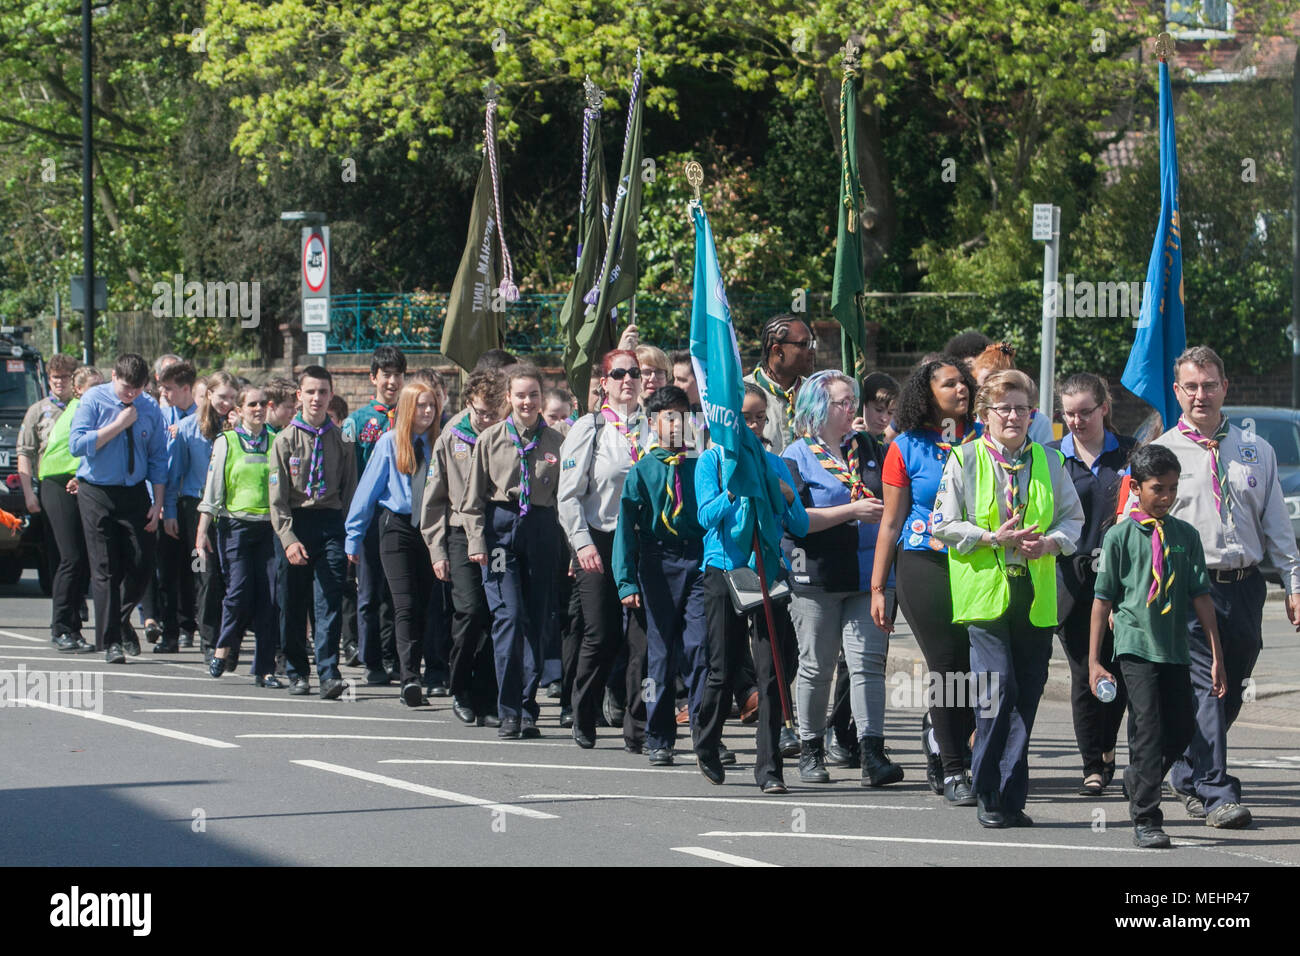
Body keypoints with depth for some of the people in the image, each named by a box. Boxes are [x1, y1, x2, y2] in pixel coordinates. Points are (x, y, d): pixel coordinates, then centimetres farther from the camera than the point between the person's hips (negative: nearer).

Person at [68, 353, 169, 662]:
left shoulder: (150, 407, 1)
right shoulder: (94, 400, -6)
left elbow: (157, 458, 6)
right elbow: (77, 445, -17)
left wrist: (157, 503, 1)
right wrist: (119, 425, -19)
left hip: (134, 492, 3)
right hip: (97, 494, -2)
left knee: (142, 565, 0)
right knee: (105, 568, -3)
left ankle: (122, 622, 26)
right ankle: (110, 640, 4)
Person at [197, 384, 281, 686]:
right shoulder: (226, 442, 5)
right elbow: (212, 486, 3)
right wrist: (202, 530, -2)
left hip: (269, 525, 2)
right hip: (235, 524, -2)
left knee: (269, 596, -4)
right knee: (239, 590, -11)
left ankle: (264, 669, 1)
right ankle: (224, 648, 16)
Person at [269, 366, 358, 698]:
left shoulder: (340, 441, 8)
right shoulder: (286, 440, 3)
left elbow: (350, 491, 11)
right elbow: (277, 496, -2)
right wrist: (289, 539, -13)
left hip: (331, 524, 0)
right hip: (294, 524, 0)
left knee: (328, 601, -10)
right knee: (293, 605, 6)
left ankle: (328, 674, -15)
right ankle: (296, 672, 20)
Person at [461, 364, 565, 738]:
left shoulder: (555, 443, 7)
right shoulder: (490, 440, 6)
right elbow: (474, 497, 8)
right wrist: (477, 541, -2)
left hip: (542, 531, 1)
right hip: (501, 528, -1)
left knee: (536, 621, 2)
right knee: (508, 615, -12)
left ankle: (528, 711, 9)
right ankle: (509, 712, -10)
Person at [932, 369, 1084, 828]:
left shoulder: (1050, 462, 12)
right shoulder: (964, 461, 3)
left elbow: (1072, 517, 15)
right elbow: (945, 525, 0)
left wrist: (1052, 542, -7)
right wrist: (994, 537, -13)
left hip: (1036, 595, 4)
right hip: (985, 589, -3)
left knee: (1028, 694, 3)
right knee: (998, 689, -14)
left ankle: (1011, 798, 10)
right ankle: (988, 795, -3)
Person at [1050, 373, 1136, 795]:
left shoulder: (1130, 453, 7)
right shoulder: (1050, 457, 8)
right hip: (1073, 575, 0)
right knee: (1085, 672, 0)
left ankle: (1106, 747, 22)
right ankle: (1093, 765, 8)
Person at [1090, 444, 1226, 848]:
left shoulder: (1186, 535, 8)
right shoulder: (1120, 536, -1)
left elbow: (1201, 597, 8)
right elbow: (1103, 600, 1)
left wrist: (1217, 657, 4)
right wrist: (1094, 661, -1)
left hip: (1176, 648, 4)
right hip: (1135, 647, -4)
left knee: (1182, 728, 7)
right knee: (1148, 728, -10)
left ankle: (1138, 781, 34)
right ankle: (1145, 819, -5)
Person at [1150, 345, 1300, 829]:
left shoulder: (1256, 451, 12)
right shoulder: (1160, 454, 2)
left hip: (1245, 586, 4)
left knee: (1231, 693, 10)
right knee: (1207, 688, -14)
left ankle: (1188, 775, 29)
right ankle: (1217, 795, -16)